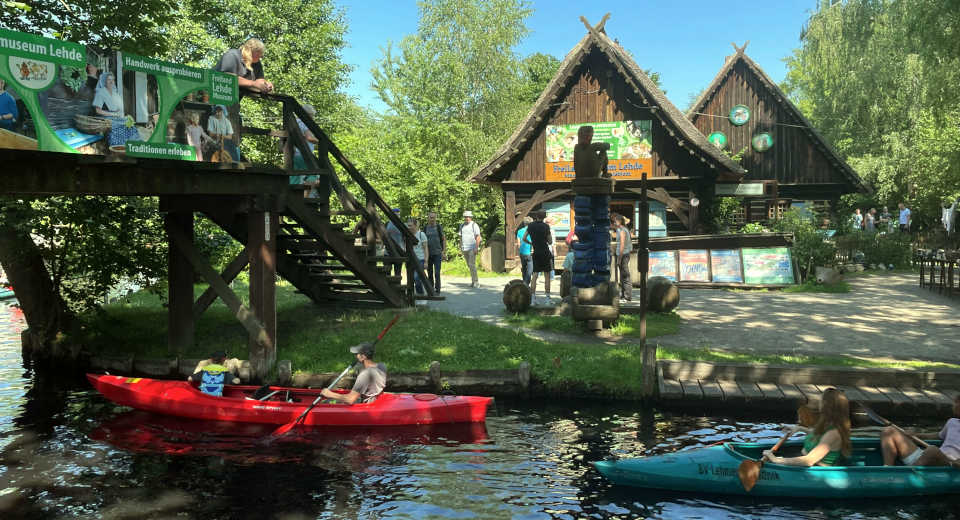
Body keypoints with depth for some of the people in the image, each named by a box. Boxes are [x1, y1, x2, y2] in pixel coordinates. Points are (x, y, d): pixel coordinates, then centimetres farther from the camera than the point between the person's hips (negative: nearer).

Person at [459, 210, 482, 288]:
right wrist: (460, 247, 11)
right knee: (469, 265, 9)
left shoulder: (474, 225, -4)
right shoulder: (462, 226, 14)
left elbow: (478, 237, -9)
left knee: (472, 264, -13)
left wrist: (477, 247, -17)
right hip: (464, 249, 6)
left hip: (472, 248, -6)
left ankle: (476, 282, -10)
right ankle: (473, 281, 17)